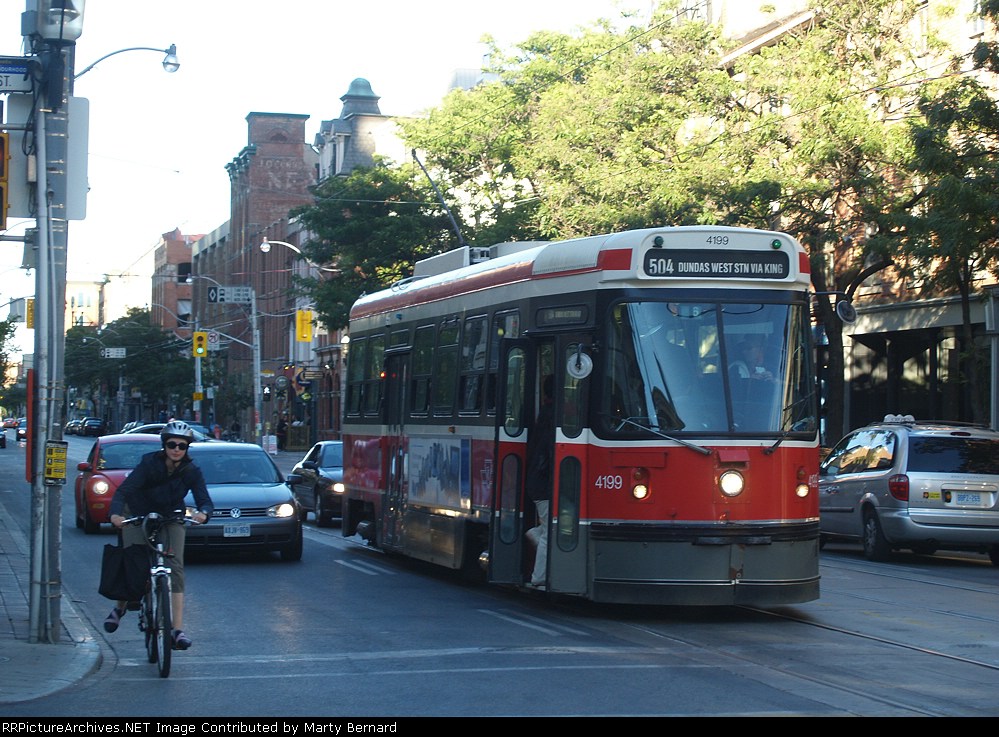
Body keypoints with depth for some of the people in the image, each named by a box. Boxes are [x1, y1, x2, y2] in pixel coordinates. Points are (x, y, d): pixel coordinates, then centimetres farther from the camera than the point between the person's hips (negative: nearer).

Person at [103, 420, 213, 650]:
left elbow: (205, 500, -25)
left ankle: (178, 628, -22)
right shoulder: (149, 463, -24)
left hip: (172, 518, 1)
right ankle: (121, 606, 26)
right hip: (138, 515, -1)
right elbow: (123, 490, -32)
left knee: (175, 566, -16)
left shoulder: (192, 471, -18)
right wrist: (115, 513, -52)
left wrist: (203, 513, -50)